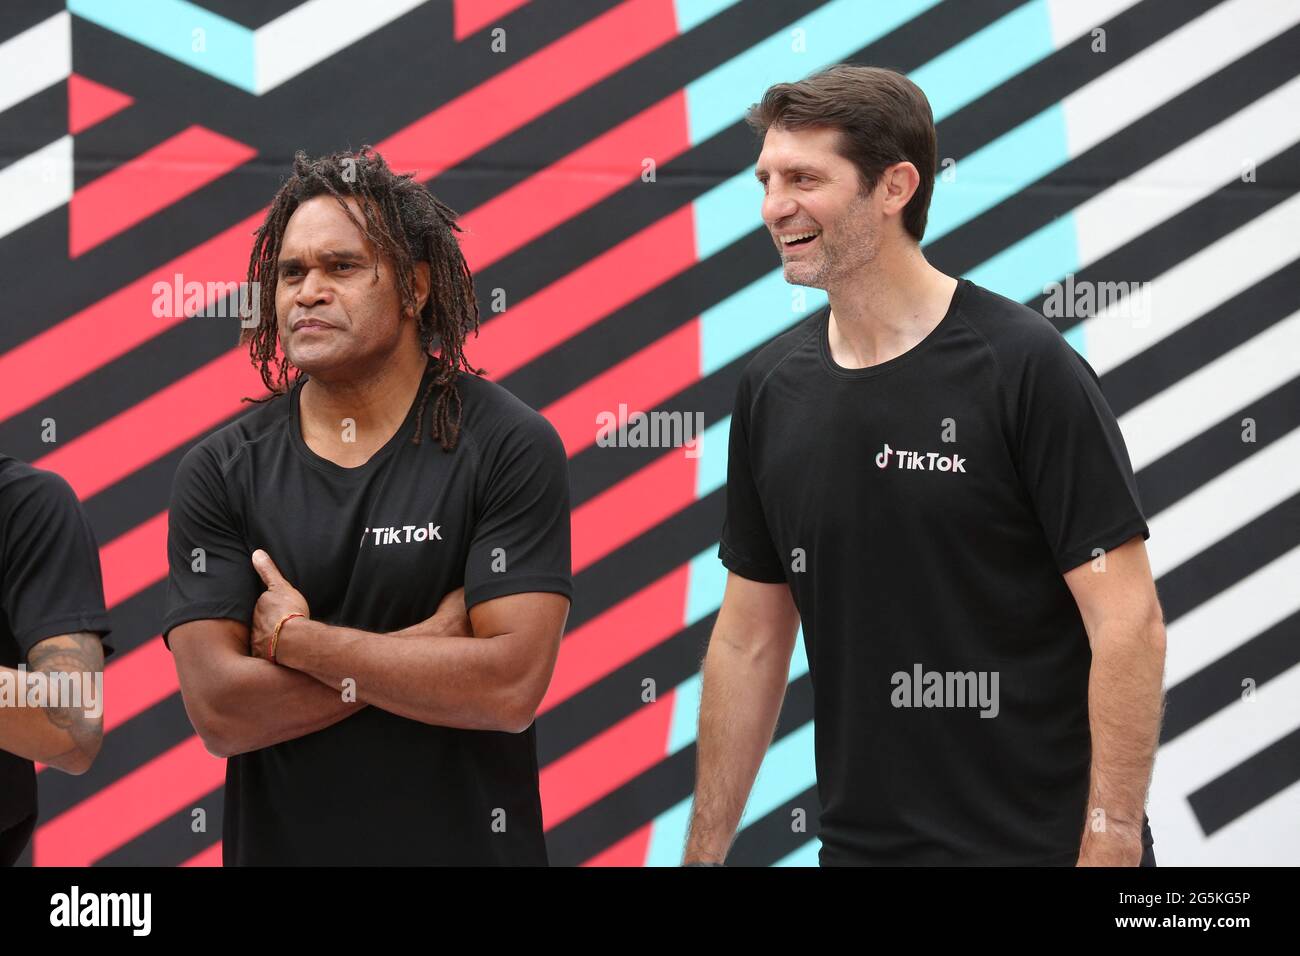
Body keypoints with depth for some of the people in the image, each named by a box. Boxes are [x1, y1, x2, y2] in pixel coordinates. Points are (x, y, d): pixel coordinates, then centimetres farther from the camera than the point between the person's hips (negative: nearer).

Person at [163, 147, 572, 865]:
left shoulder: (511, 447, -10)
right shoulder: (218, 472, -3)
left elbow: (511, 689, -19)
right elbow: (218, 710, -12)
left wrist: (292, 638, -14)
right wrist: (432, 641, -16)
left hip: (466, 842, -2)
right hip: (277, 841, 2)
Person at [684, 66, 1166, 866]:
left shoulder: (1024, 369, -12)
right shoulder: (772, 388, 4)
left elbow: (1128, 625, -14)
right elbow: (749, 639, 11)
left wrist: (1109, 849, -19)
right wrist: (705, 852, 9)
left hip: (1039, 844, -5)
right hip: (860, 839, 5)